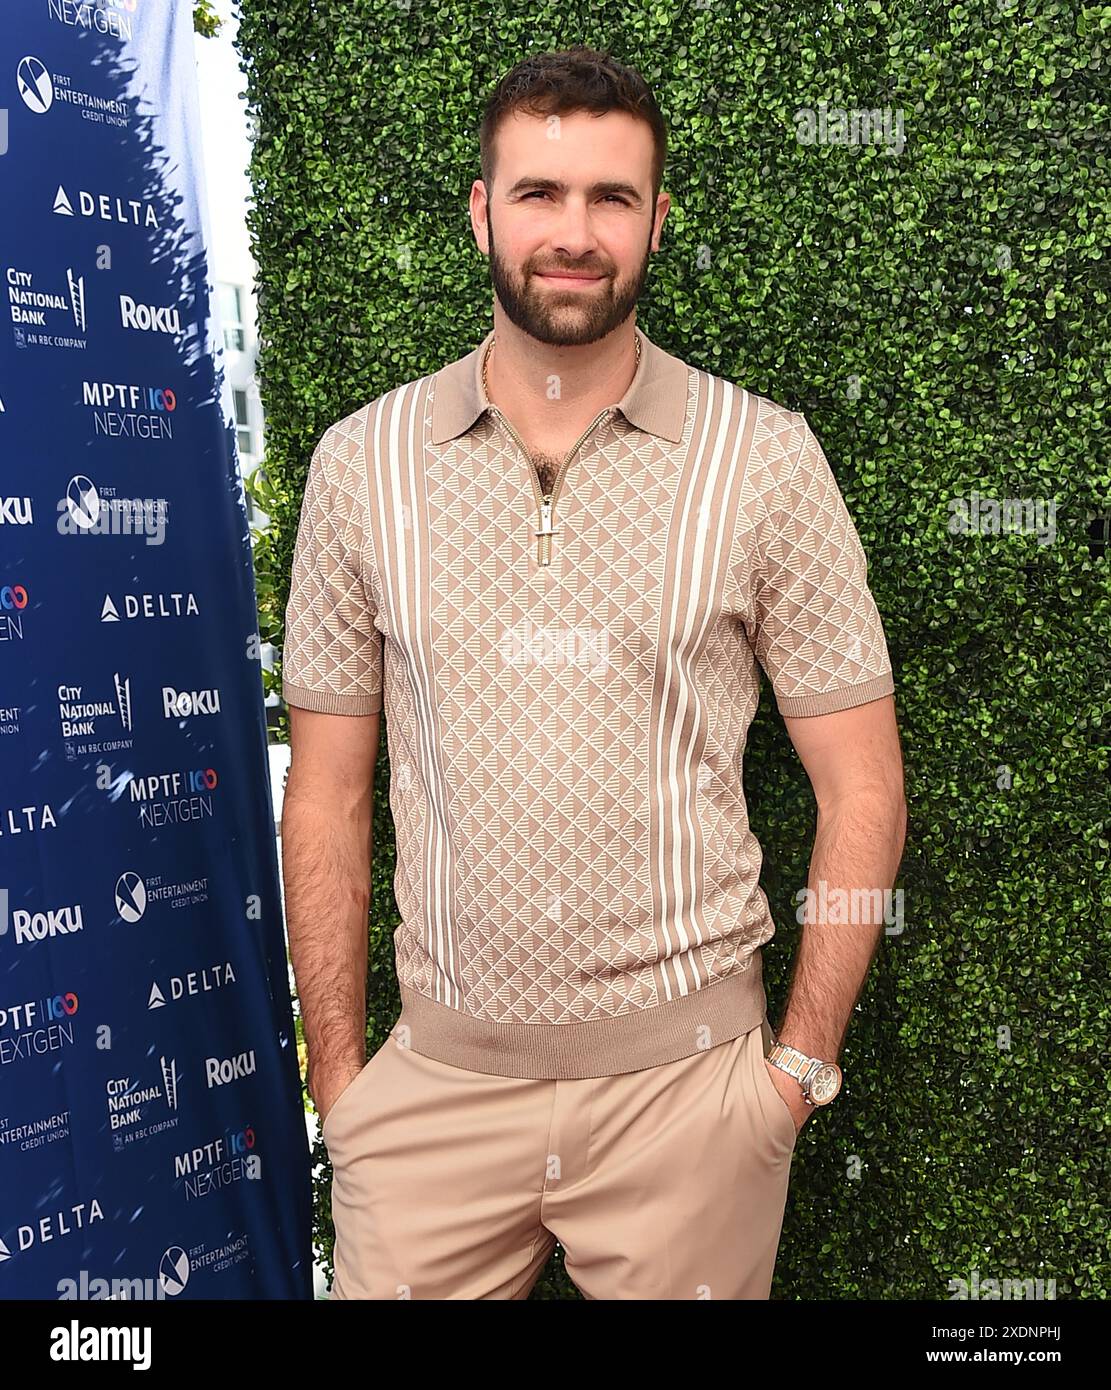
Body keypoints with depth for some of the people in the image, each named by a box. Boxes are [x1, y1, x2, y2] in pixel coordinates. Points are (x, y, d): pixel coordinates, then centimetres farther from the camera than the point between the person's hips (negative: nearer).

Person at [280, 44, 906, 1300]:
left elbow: (861, 791, -2)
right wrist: (337, 1082, 2)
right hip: (437, 1071, 2)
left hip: (684, 1072, -1)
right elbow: (326, 802, 3)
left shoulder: (765, 460, -5)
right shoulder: (360, 464, -1)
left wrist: (800, 1066, -4)